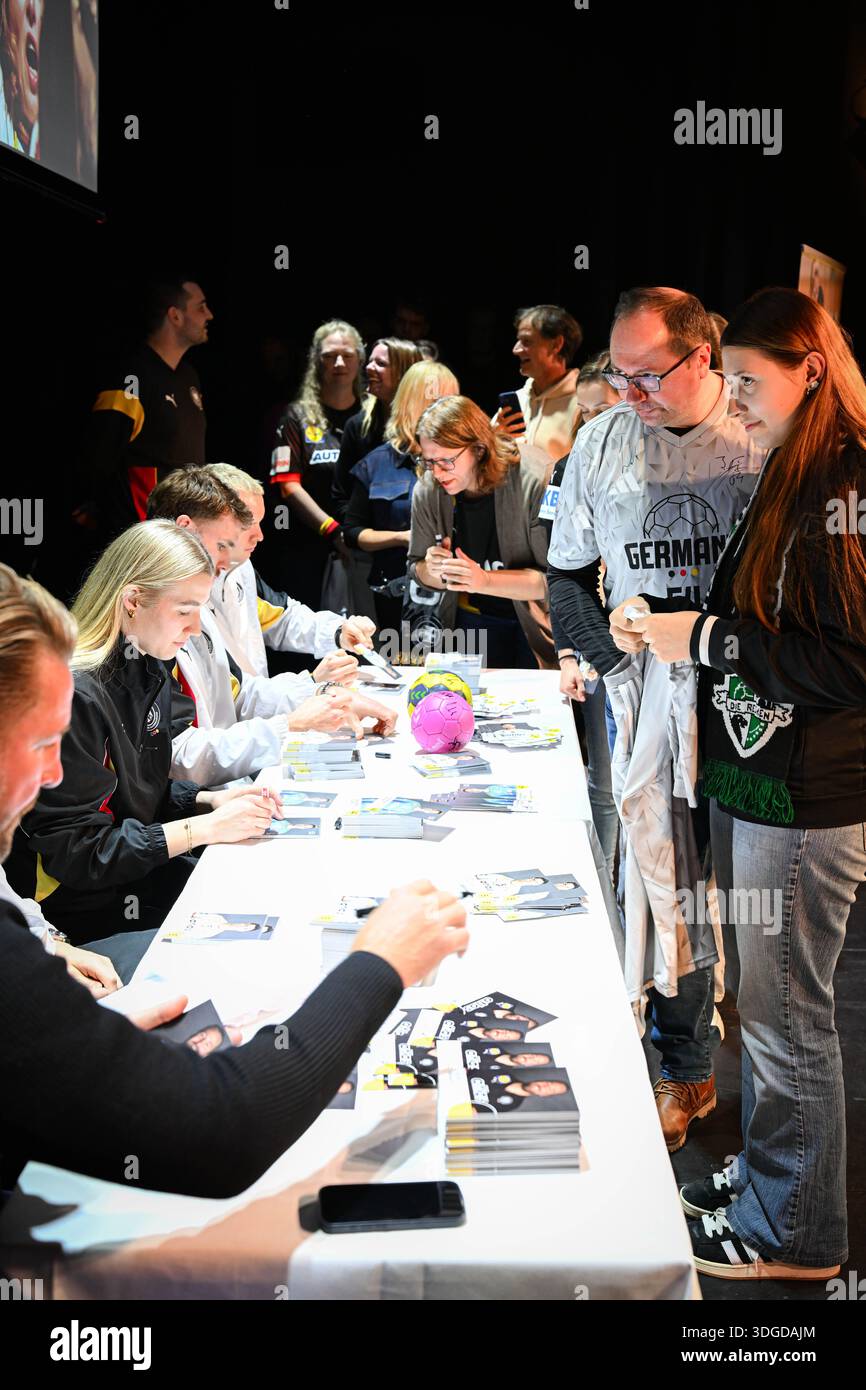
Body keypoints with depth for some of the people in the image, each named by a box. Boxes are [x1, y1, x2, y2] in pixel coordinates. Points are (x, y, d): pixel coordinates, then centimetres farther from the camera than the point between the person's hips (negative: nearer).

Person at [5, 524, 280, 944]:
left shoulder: (147, 670, 5)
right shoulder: (70, 694, -24)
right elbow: (73, 853, -22)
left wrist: (209, 800, -3)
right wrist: (206, 828, -21)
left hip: (143, 868, 9)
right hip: (85, 907, -8)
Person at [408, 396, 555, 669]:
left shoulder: (532, 485, -18)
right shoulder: (427, 492, -4)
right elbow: (415, 570, 9)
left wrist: (485, 580, -28)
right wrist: (431, 571, -15)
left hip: (532, 627, -3)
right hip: (468, 624, 4)